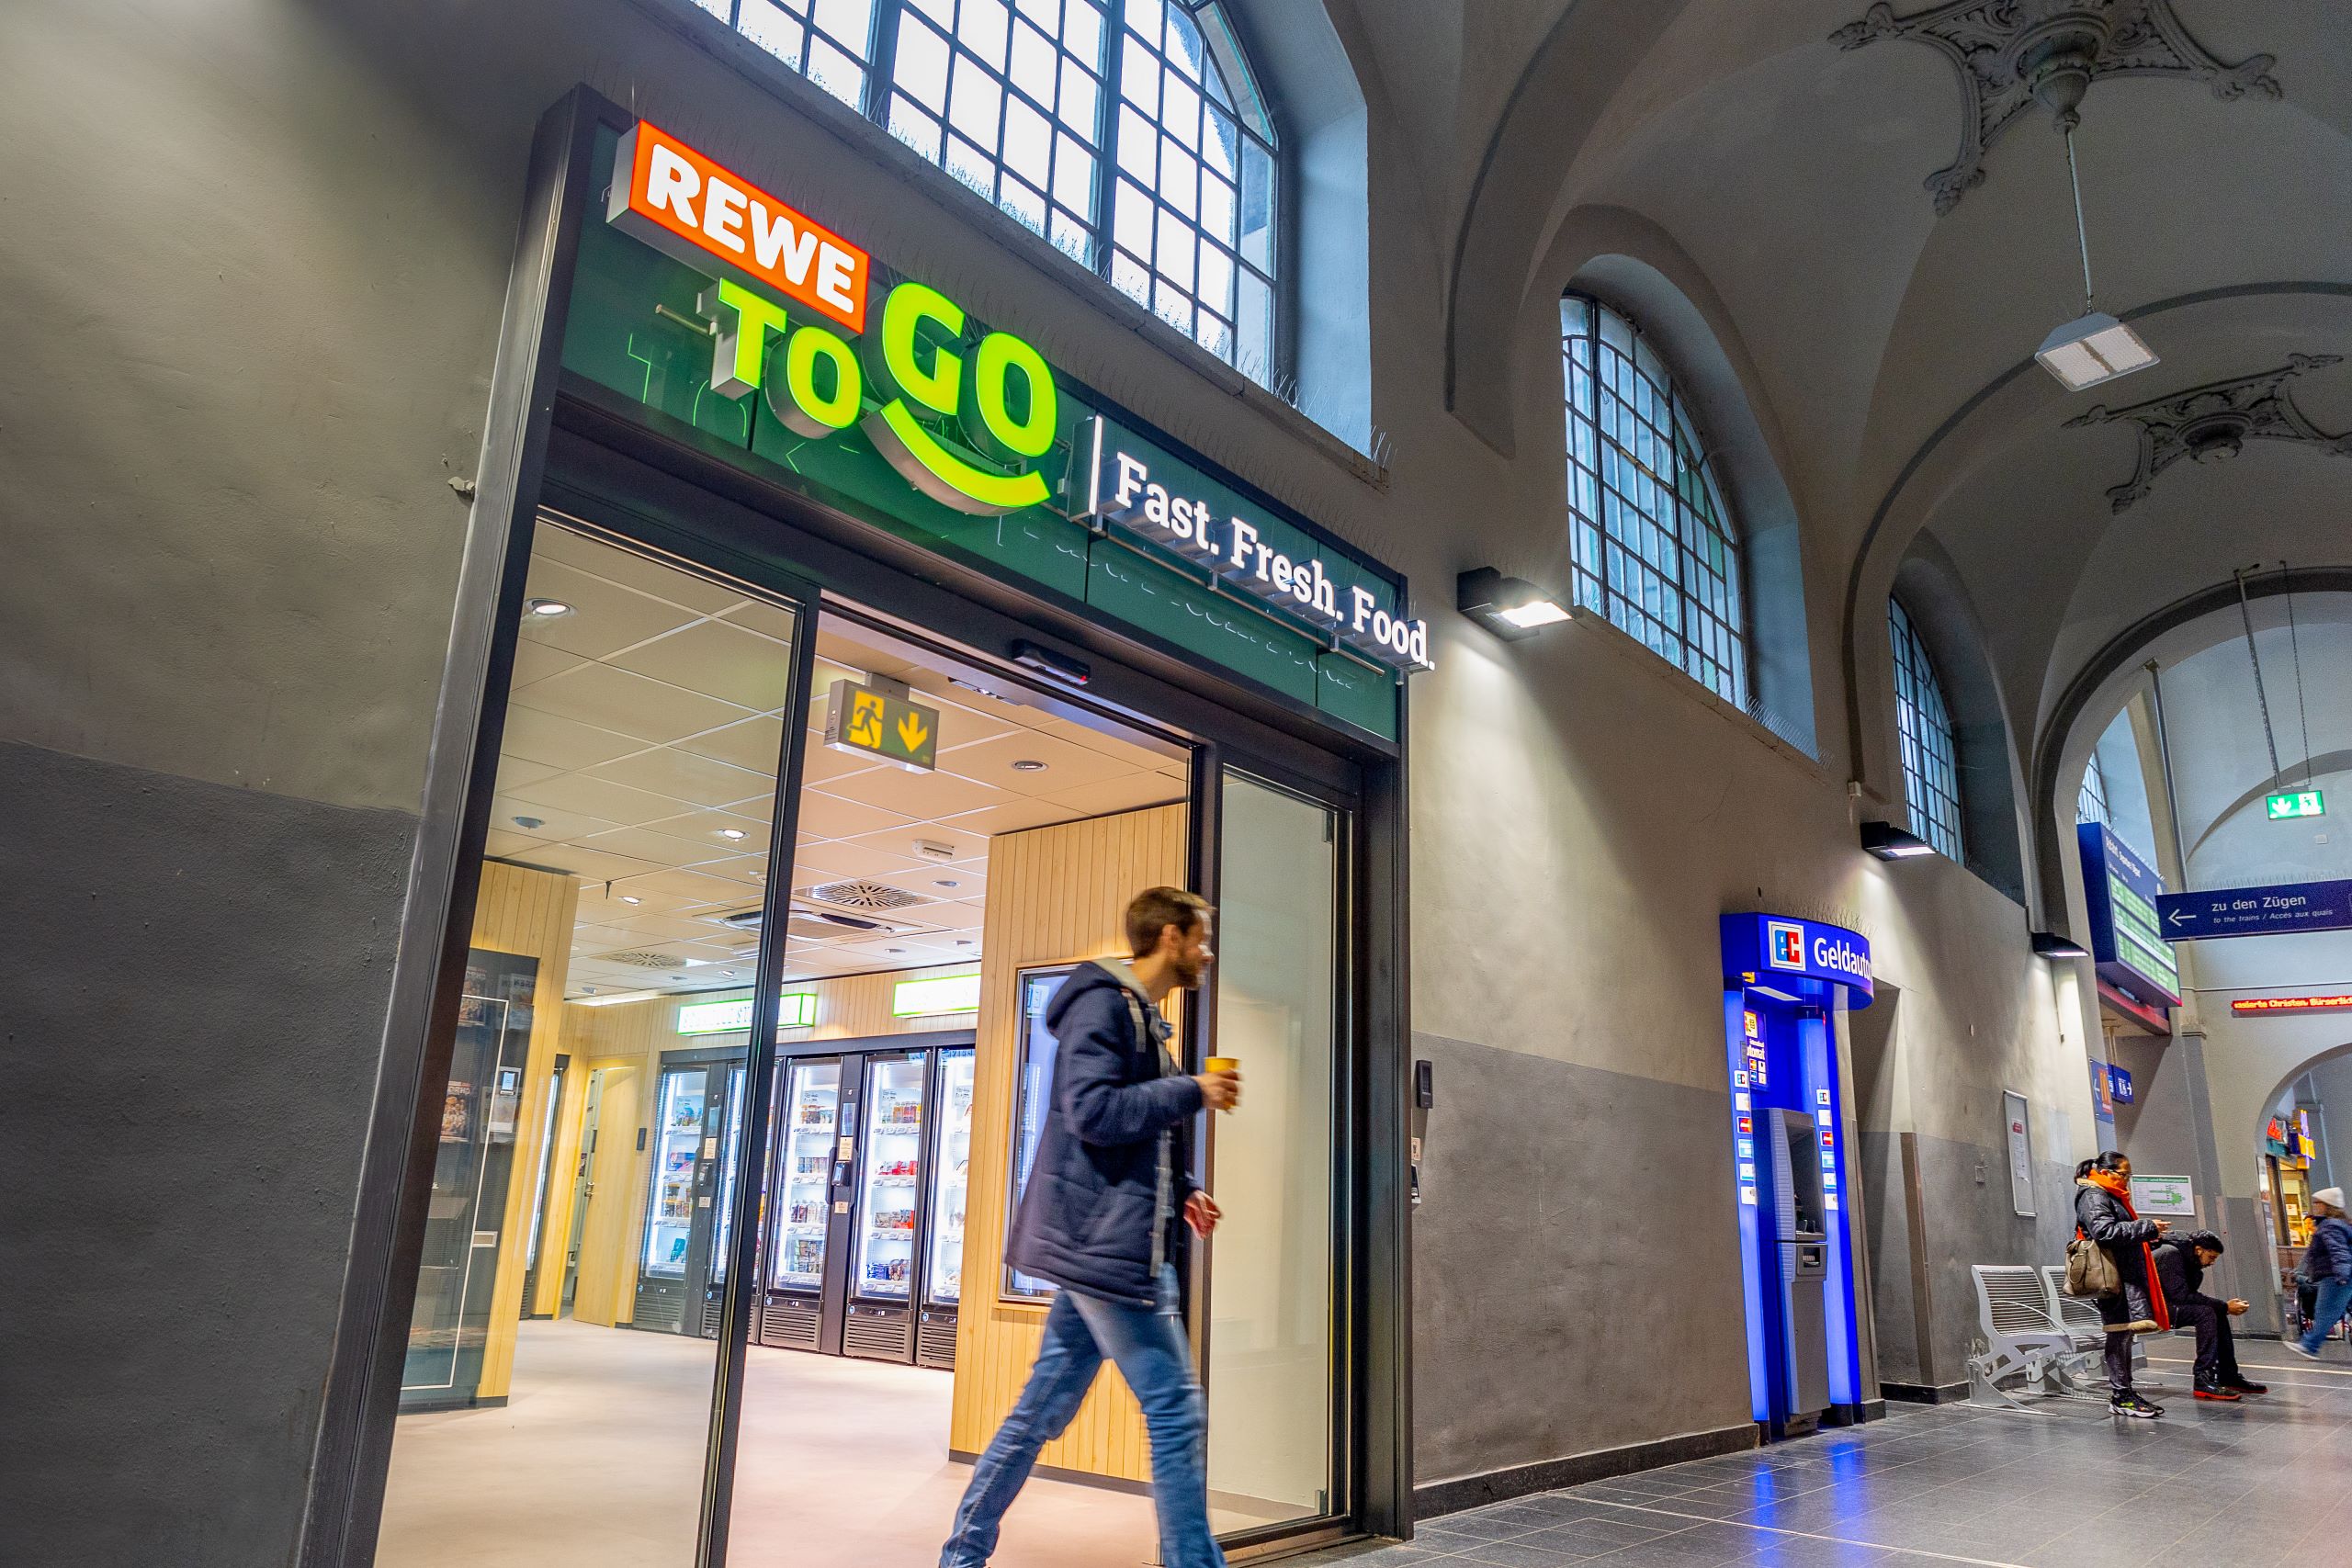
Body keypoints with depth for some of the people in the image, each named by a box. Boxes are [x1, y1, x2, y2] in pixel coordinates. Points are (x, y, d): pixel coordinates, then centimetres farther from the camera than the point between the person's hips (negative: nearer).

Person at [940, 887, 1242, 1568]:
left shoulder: (1141, 1016, 18)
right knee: (1177, 1410, -5)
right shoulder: (1102, 1003, -12)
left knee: (1042, 1408, 15)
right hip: (1104, 1239, -10)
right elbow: (1092, 1111, -23)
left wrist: (1180, 1194, 10)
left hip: (1100, 1243, 10)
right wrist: (1192, 1091, -17)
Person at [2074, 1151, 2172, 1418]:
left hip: (2128, 1276, 10)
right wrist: (2147, 1228, -19)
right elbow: (2105, 1231, -23)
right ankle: (2120, 1396, -6)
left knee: (2124, 1335, 10)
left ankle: (2124, 1392, 14)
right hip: (2114, 1277, -10)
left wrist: (2146, 1233, 17)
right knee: (2120, 1333, -9)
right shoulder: (2093, 1196, -9)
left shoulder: (2111, 1197, 25)